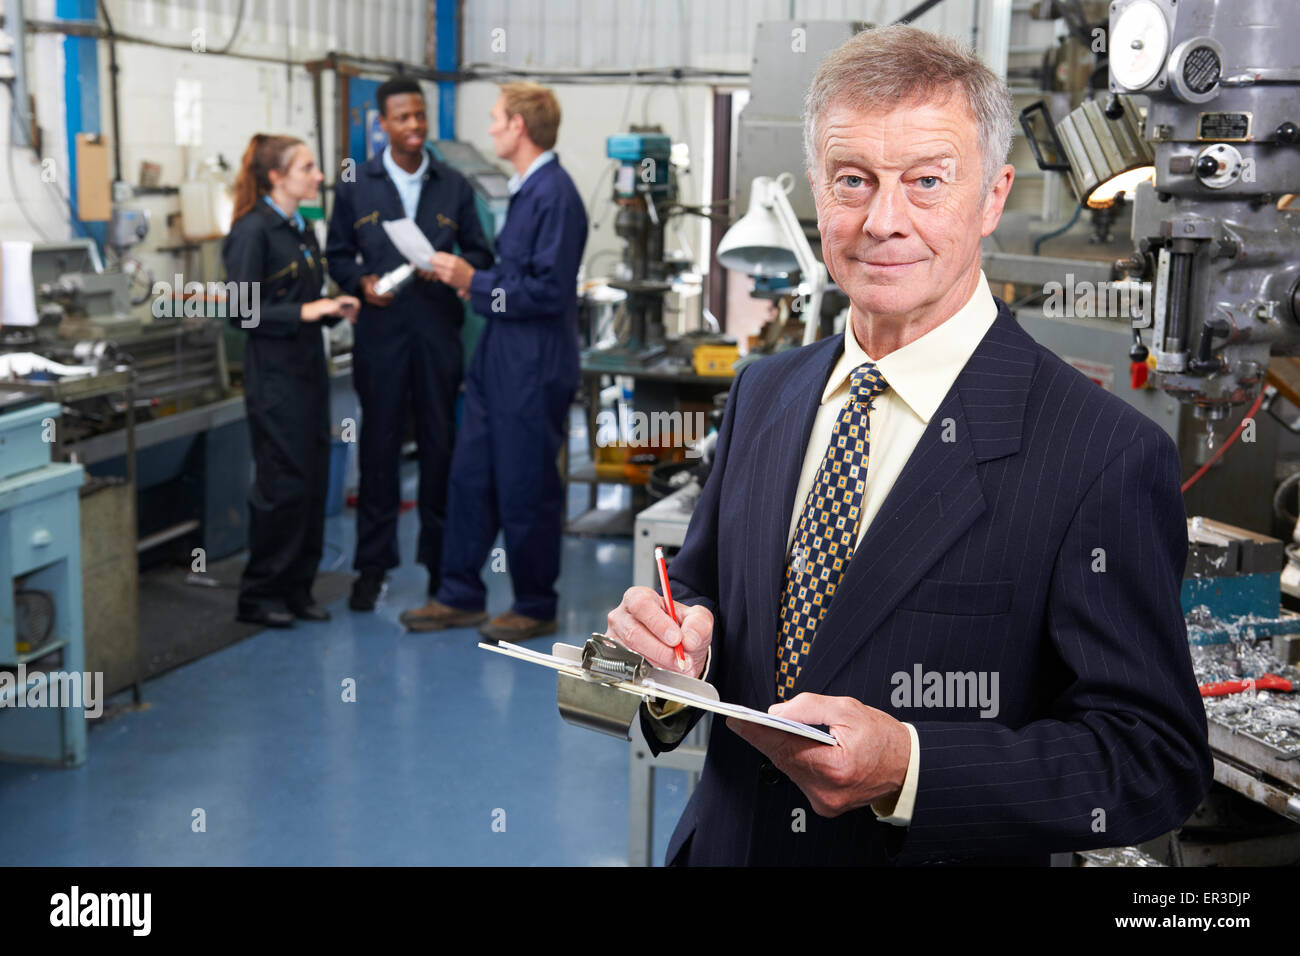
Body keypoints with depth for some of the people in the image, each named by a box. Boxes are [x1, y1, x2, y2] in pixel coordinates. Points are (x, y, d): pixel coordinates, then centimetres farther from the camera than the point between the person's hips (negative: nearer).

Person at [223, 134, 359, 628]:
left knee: (313, 482, 9)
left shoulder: (301, 230, 13)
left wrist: (334, 309, 3)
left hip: (309, 368, 8)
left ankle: (297, 588, 19)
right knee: (282, 485, -4)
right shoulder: (253, 230, -12)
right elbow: (242, 311, -17)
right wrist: (302, 312, -22)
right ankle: (259, 595, 8)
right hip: (274, 374, -8)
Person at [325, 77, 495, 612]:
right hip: (381, 332, -1)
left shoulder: (454, 187, 8)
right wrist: (361, 283, -10)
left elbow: (480, 254, 9)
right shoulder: (356, 187, 6)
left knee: (441, 444, 6)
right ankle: (373, 563, 12)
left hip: (439, 332, 1)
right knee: (379, 444, 3)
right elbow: (338, 256, 10)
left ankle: (441, 558, 18)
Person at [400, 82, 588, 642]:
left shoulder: (555, 195, -18)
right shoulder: (526, 189, 13)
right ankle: (461, 597, 24)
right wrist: (469, 278, 8)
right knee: (471, 476, 13)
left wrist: (474, 281, -16)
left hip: (534, 368, -10)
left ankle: (536, 609, 17)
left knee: (526, 490, 2)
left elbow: (549, 290, -23)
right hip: (500, 358, 10)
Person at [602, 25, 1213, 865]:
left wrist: (907, 766, -30)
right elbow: (706, 590, 8)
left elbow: (1158, 761, -19)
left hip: (931, 855, -5)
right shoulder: (762, 395, -1)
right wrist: (676, 644, -14)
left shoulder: (1108, 456, -20)